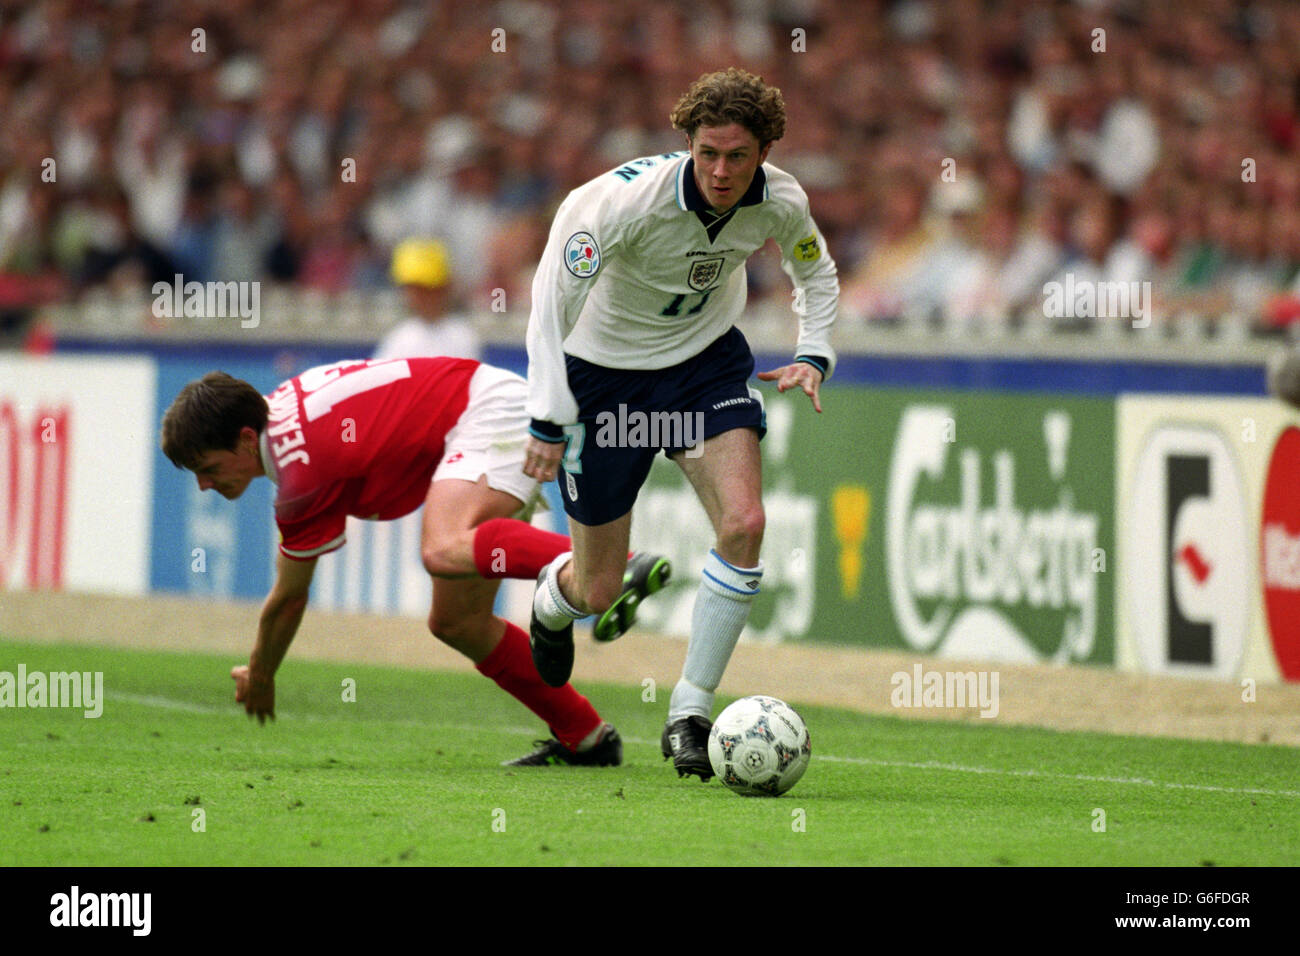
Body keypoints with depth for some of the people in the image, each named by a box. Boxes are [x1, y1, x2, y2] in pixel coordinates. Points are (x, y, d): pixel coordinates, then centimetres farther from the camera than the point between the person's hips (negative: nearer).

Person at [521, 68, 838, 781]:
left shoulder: (781, 203, -16)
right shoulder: (629, 196, -32)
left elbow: (816, 274, 8)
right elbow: (551, 294, -27)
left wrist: (813, 355, -9)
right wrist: (548, 420, -31)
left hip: (706, 357, 3)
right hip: (604, 368, -3)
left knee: (743, 522, -22)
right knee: (600, 592, 3)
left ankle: (689, 714, -9)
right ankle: (552, 598, 45)